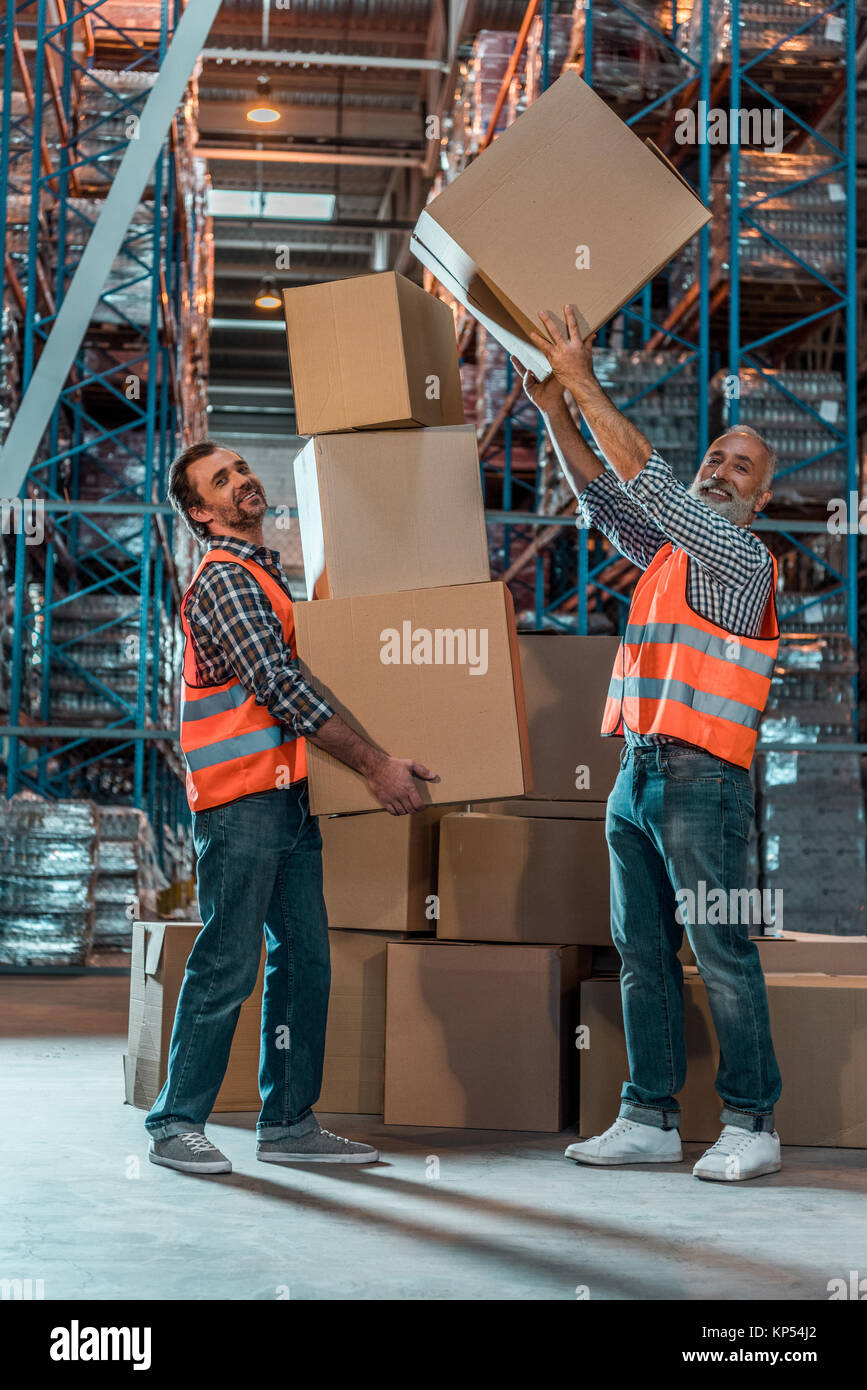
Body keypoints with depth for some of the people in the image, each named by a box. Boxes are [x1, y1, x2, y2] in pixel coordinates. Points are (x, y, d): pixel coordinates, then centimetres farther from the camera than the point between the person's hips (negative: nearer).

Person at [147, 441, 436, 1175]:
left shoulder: (267, 571, 20)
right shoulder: (223, 579, -10)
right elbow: (281, 689, -17)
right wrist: (374, 763, -17)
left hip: (289, 798, 9)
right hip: (244, 800, -9)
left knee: (304, 959, 8)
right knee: (228, 964, -6)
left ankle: (289, 1121, 14)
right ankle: (176, 1123, 4)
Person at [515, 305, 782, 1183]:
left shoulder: (742, 557, -4)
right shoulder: (671, 550, 19)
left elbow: (644, 480, -12)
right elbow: (601, 494, 17)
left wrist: (584, 384, -10)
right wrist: (553, 409, 4)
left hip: (701, 780, -8)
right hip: (636, 775, 8)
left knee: (722, 954, -6)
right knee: (642, 953, 8)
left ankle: (751, 1124, 1)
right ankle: (650, 1119, 14)